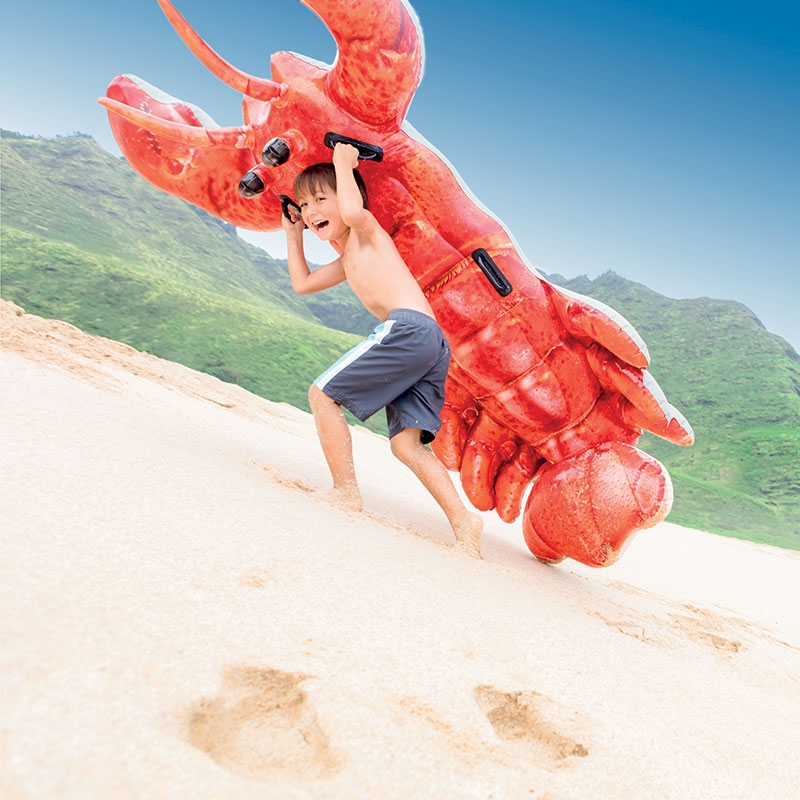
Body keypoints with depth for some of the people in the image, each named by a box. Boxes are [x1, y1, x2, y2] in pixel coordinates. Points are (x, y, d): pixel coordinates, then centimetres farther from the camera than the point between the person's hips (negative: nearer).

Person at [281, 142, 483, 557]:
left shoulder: (367, 229, 8)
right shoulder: (348, 261, 33)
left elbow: (353, 210, -17)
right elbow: (302, 283, 44)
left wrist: (344, 162, -1)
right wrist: (293, 232, 42)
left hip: (408, 328, -10)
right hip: (433, 343, 10)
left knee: (321, 394, -2)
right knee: (405, 443, 7)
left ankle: (345, 491, 1)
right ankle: (462, 519, 0)